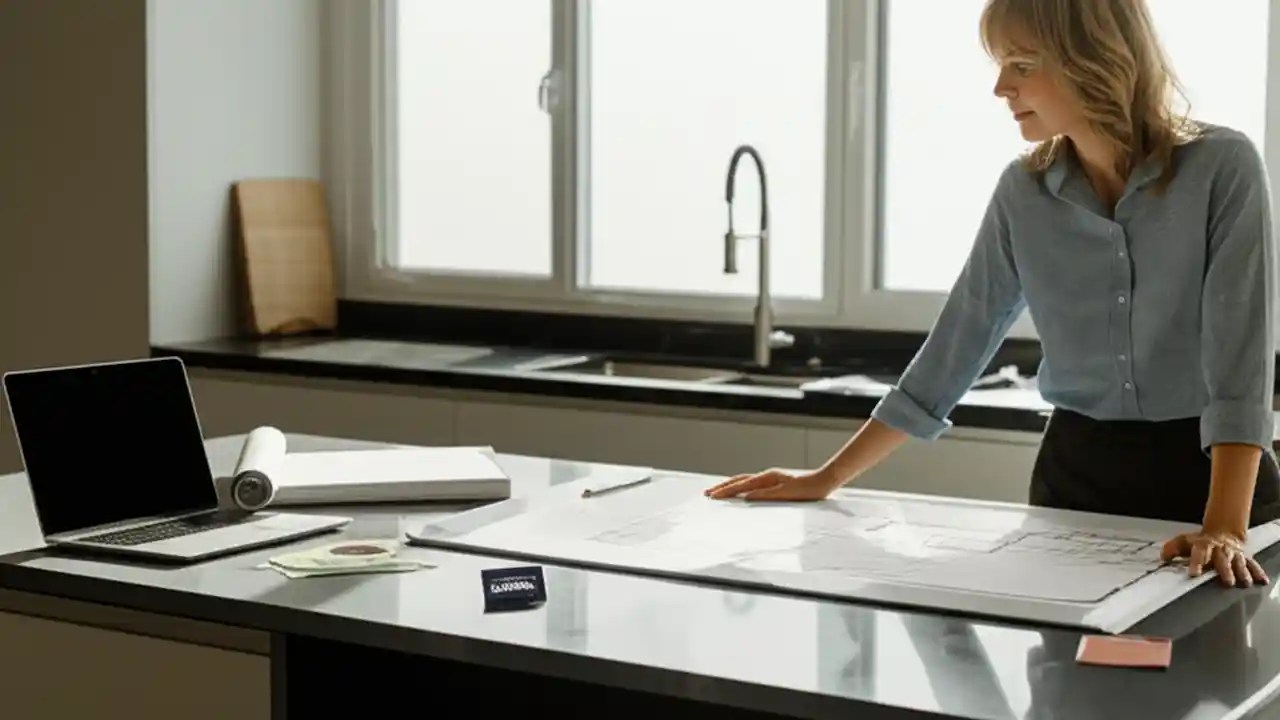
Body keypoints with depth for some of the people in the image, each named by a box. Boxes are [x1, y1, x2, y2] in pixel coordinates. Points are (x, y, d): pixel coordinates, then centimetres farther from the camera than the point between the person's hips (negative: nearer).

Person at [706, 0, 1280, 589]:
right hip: (1075, 472, 3)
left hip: (1207, 472, -3)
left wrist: (1224, 528, -31)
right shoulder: (1022, 191, 0)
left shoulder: (1222, 166, -13)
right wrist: (826, 479, 2)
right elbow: (954, 347, 4)